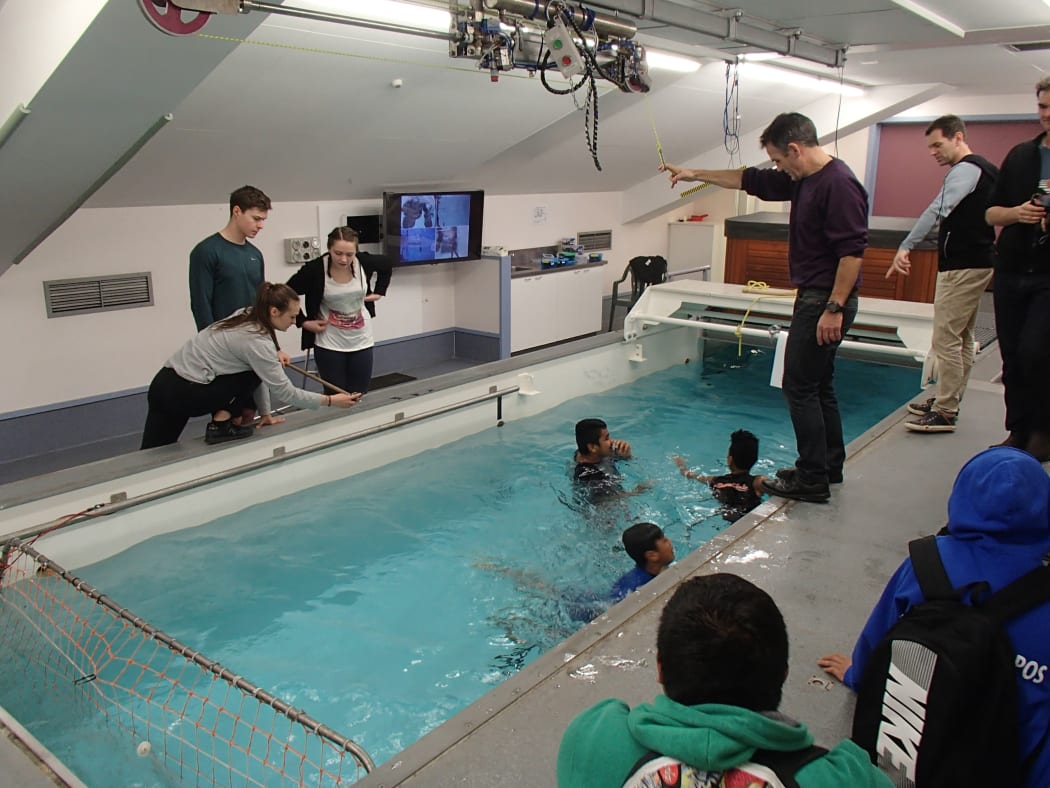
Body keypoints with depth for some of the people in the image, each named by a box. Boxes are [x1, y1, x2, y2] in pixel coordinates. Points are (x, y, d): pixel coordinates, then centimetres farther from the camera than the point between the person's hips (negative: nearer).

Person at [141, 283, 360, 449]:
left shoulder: (246, 317, 7)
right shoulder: (256, 341, -19)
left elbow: (260, 374, 13)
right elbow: (286, 391, -13)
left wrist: (265, 412, 15)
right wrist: (330, 400, -6)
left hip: (163, 383, 8)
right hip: (184, 393, -8)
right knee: (254, 373, 3)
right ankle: (220, 426, 3)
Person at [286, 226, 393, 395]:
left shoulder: (364, 262, -11)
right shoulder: (315, 269, -19)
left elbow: (385, 265, 13)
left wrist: (379, 292, 6)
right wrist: (303, 322, -8)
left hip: (362, 341, 3)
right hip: (329, 344, -3)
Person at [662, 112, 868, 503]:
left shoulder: (839, 184, -18)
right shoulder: (803, 179, 12)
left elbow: (852, 250, -23)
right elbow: (751, 180, 22)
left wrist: (834, 308, -25)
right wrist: (695, 174, 24)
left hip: (825, 300, -10)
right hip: (814, 297, 10)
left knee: (800, 387, -5)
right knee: (818, 385, 16)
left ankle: (812, 481, 3)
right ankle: (829, 467, 28)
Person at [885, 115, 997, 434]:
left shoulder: (965, 170, -14)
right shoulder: (986, 169, 17)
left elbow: (937, 210, -28)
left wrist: (906, 247, -36)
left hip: (962, 266, -11)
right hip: (978, 263, 11)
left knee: (946, 340, -8)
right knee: (962, 338, 16)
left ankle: (945, 413, -5)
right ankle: (949, 400, 26)